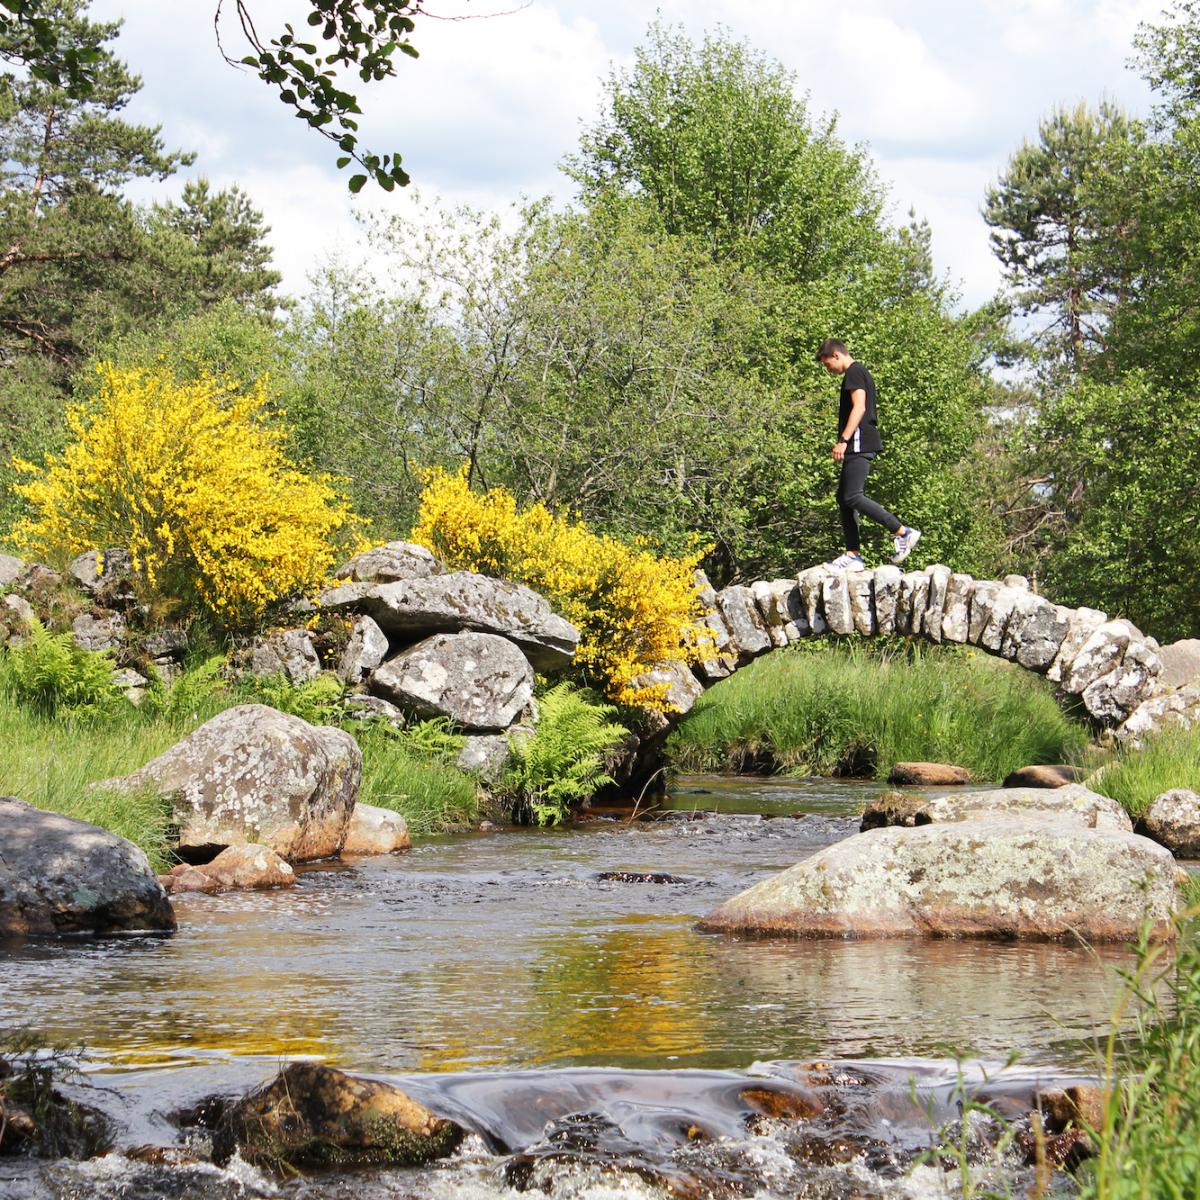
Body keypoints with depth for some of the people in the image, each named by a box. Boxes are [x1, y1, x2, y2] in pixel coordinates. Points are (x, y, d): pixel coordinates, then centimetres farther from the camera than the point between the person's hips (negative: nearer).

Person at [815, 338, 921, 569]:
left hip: (859, 444, -11)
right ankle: (853, 554, 6)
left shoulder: (854, 372, -7)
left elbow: (859, 407, -19)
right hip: (860, 447, 11)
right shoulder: (860, 373, 24)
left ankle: (904, 532, -17)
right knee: (844, 498, 8)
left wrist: (843, 440, -24)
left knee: (852, 497, -17)